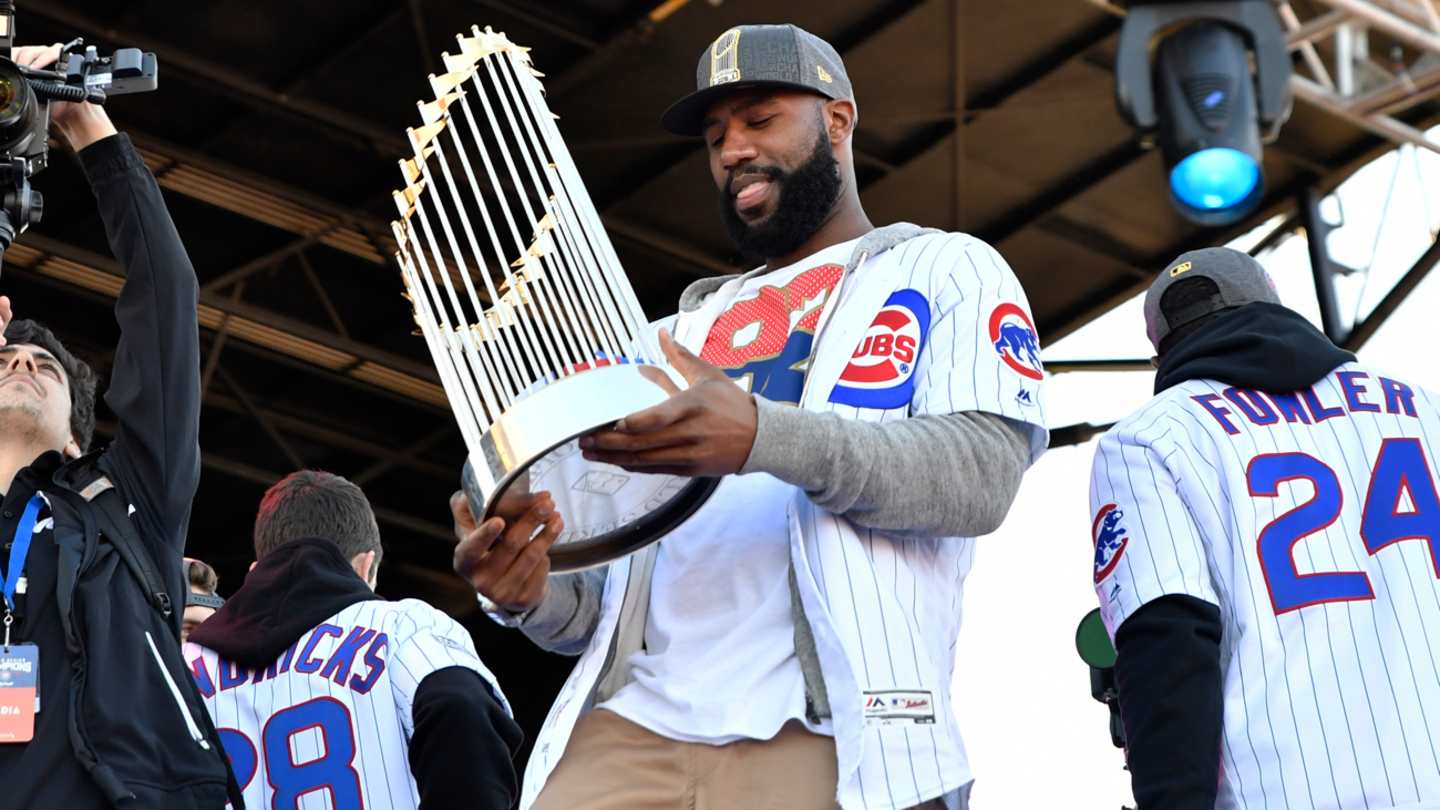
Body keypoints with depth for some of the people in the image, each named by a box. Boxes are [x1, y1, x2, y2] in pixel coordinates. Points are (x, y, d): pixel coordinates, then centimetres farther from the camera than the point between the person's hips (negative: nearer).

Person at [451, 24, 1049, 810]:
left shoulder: (946, 270, 12)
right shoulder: (684, 333, 26)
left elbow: (985, 469, -7)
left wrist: (763, 436, -22)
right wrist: (534, 592, -2)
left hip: (826, 738, -4)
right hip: (626, 725, 4)